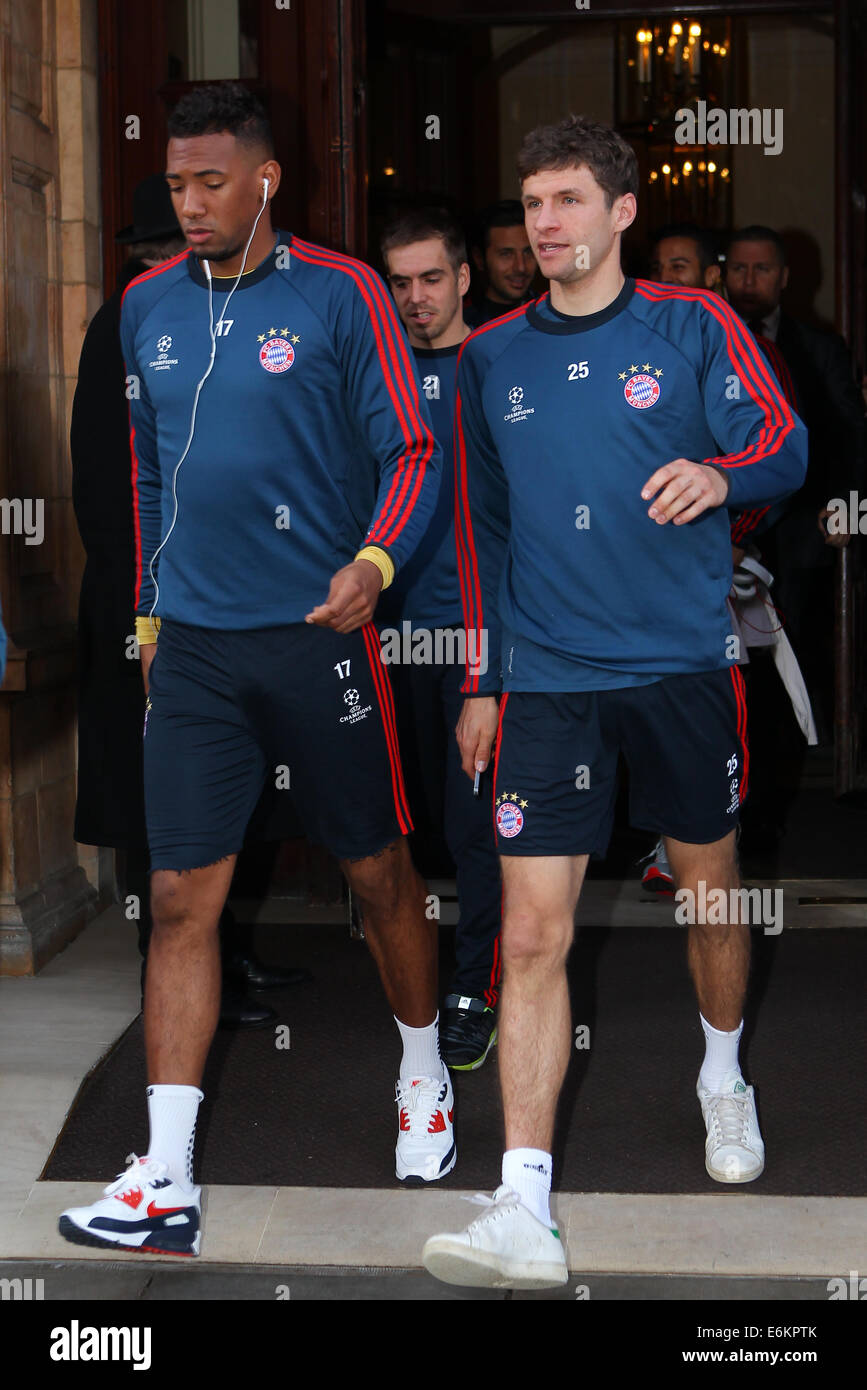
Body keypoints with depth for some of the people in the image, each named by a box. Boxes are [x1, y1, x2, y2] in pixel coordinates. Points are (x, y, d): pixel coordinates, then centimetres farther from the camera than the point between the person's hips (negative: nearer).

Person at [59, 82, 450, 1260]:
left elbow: (413, 453, -3)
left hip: (315, 632, -3)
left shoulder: (339, 294, -5)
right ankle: (166, 1184, 0)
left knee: (379, 872, 10)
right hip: (192, 643, 3)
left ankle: (425, 1079, 35)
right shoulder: (148, 306, 8)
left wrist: (374, 562, -20)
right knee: (182, 897, -2)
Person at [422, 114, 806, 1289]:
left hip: (685, 664, -1)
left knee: (710, 890, 14)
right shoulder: (491, 357, 9)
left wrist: (718, 473, -29)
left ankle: (724, 1079, 44)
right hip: (548, 677, 1)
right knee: (531, 933, -8)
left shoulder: (694, 326, 2)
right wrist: (480, 680, 14)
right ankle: (525, 1212, -8)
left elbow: (784, 444, -6)